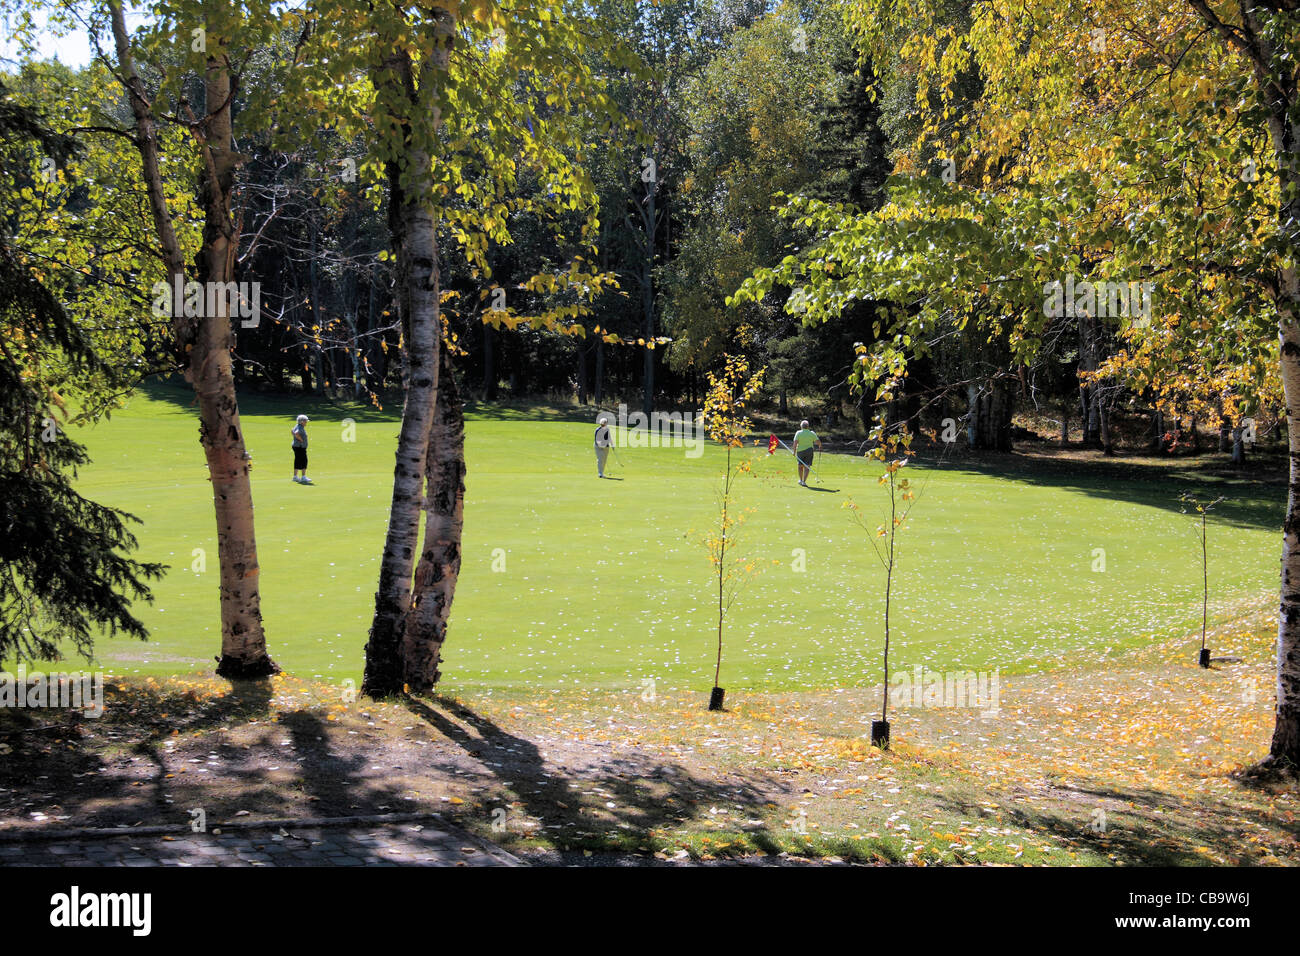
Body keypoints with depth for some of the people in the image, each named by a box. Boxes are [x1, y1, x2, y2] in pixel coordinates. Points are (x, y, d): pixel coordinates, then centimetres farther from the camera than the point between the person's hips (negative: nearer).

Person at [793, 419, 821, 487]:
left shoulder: (798, 433, -5)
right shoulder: (812, 433, -1)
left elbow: (795, 442, -15)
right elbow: (818, 442, -3)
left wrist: (794, 451, -13)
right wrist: (820, 446, 18)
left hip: (800, 451, 0)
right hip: (809, 450, 0)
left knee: (800, 466, 19)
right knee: (807, 467, -2)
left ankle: (801, 480, 32)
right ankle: (804, 481, -14)